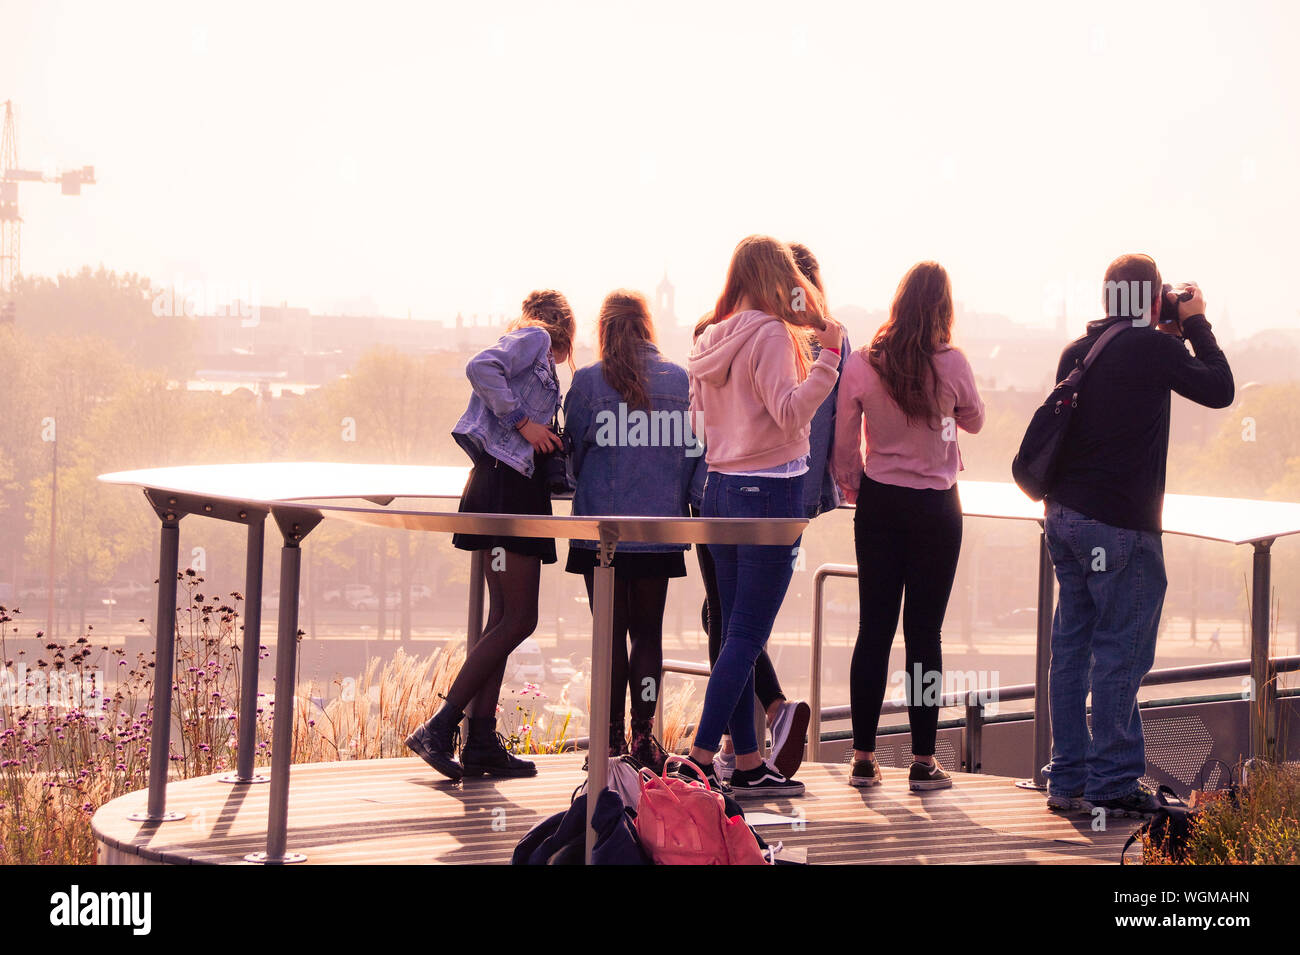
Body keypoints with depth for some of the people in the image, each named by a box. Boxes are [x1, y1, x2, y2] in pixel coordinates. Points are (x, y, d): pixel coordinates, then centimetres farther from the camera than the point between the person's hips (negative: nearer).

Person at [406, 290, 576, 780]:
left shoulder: (534, 348, 24)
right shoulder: (534, 338, -1)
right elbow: (480, 368, -20)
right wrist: (522, 422, -16)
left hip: (515, 487, 10)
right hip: (507, 487, -10)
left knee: (504, 618, 7)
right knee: (517, 620, -10)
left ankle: (482, 742, 7)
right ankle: (438, 729, -11)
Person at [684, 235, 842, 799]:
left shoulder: (709, 341, 10)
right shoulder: (770, 335, -12)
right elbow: (791, 411, -21)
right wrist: (828, 355, -21)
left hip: (720, 488, 8)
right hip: (770, 492, -8)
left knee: (735, 632, 10)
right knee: (745, 636, -5)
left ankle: (748, 763, 16)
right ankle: (701, 757, -8)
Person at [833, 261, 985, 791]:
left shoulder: (862, 365, -6)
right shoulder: (951, 365, -12)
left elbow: (844, 441, 1)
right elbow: (974, 421, 7)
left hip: (878, 504, 2)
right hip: (935, 505, -2)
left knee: (874, 629, 7)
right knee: (924, 633, 2)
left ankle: (863, 758, 11)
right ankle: (923, 762, 5)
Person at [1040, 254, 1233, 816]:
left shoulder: (1076, 352, 10)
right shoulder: (1153, 349, -12)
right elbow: (1220, 390, -4)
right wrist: (1195, 325, 7)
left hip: (1065, 515, 8)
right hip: (1119, 525, -8)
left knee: (1072, 644, 11)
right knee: (1120, 651, -2)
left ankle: (1067, 778, 16)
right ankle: (1113, 783, 1)